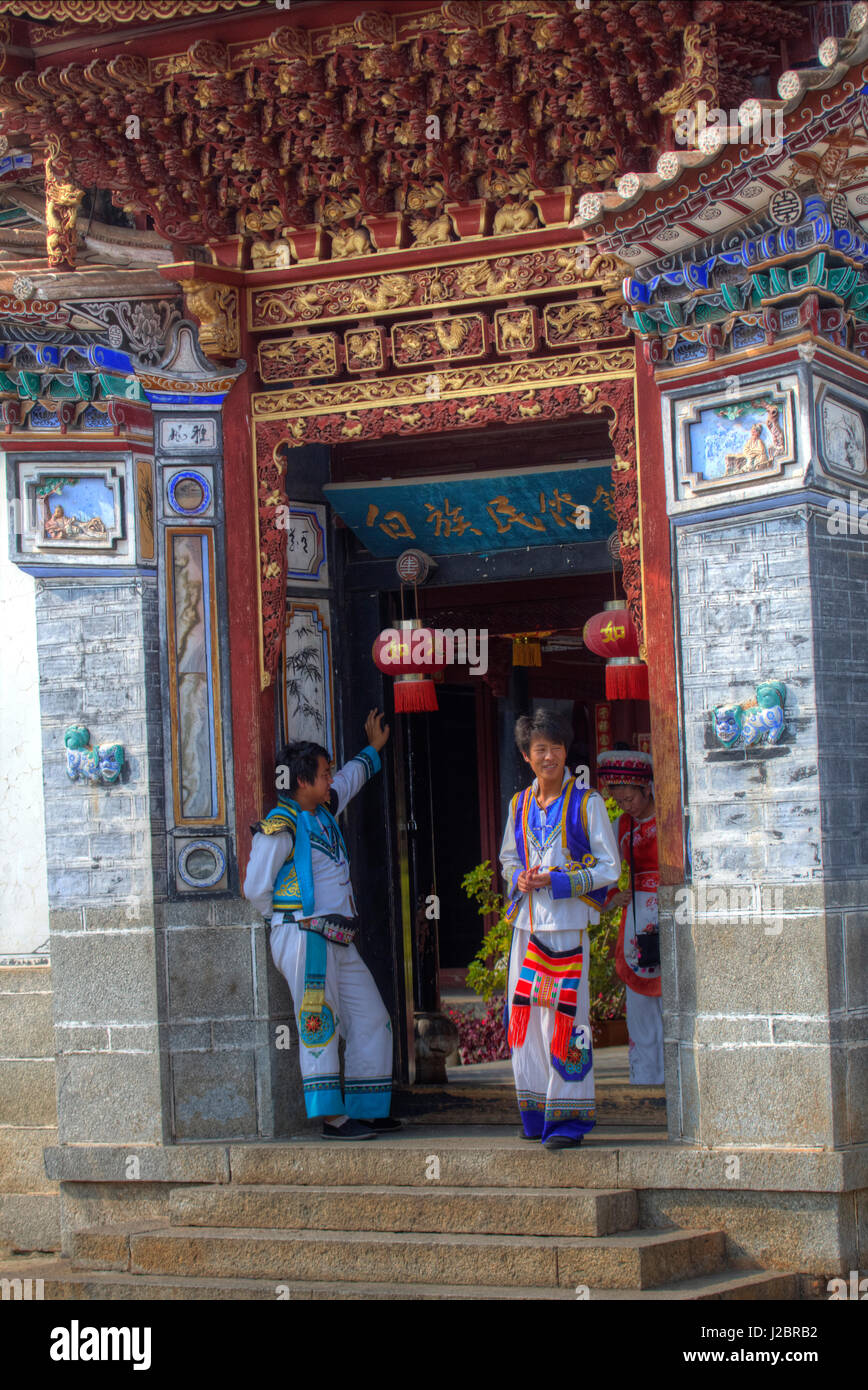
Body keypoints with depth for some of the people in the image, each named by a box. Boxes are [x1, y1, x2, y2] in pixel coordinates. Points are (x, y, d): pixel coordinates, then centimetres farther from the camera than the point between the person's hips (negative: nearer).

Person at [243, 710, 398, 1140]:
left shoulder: (324, 812, 16)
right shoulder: (282, 826, -10)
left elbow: (350, 779, 40)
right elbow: (256, 888, -8)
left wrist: (373, 749, 52)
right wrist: (294, 921, 3)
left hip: (338, 941, 9)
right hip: (306, 939, -9)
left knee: (371, 1021, 8)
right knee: (319, 1025, -10)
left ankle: (366, 1111, 14)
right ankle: (332, 1117, -11)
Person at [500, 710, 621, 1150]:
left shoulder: (586, 803, -2)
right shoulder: (520, 805, 12)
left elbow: (608, 867, -3)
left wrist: (558, 881, -14)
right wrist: (520, 878, 1)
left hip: (568, 923, -5)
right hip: (527, 923, 5)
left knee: (564, 1015, -8)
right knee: (524, 1013, 4)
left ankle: (569, 1117, -3)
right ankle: (536, 1114, 14)